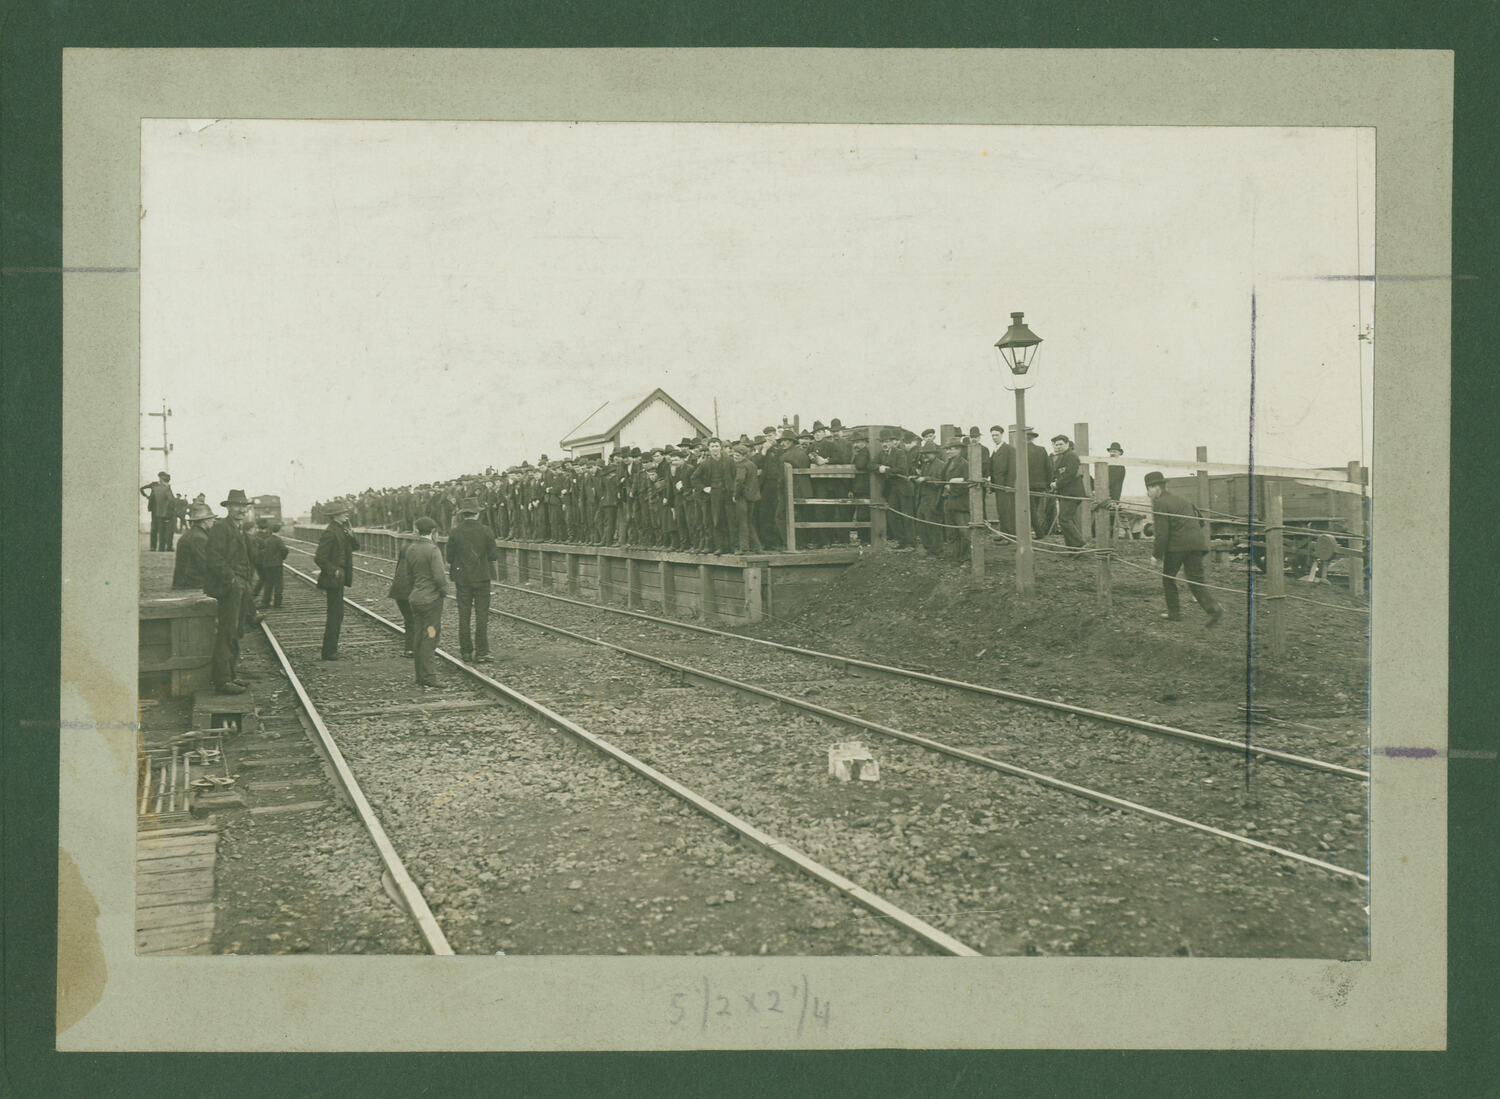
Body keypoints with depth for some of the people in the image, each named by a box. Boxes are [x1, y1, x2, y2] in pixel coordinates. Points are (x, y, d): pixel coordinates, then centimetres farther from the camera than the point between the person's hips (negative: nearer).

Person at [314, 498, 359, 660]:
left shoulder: (342, 529, 10)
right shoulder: (330, 532, -18)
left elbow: (356, 546, 10)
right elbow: (320, 558, -21)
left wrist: (351, 536, -8)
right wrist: (334, 571, -22)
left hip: (339, 577, 10)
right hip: (333, 579, -10)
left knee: (337, 614, 15)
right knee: (335, 615, -5)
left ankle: (331, 649, 23)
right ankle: (329, 651, 1)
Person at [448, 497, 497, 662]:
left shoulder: (454, 533, -4)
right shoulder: (485, 531, -8)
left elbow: (450, 559, 1)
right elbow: (493, 555, -4)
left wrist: (453, 580, 13)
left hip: (462, 580, 1)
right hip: (481, 579, -1)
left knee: (464, 615, 10)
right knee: (482, 616, 2)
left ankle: (466, 651, 15)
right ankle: (481, 653, 1)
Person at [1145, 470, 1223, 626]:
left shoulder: (1159, 504, -6)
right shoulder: (1178, 499, 21)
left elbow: (1162, 533, -12)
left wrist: (1157, 554, -3)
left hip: (1176, 545, -7)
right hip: (1196, 542, 7)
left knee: (1168, 578, 13)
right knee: (1196, 582, 4)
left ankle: (1173, 612, 16)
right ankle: (1213, 608, -15)